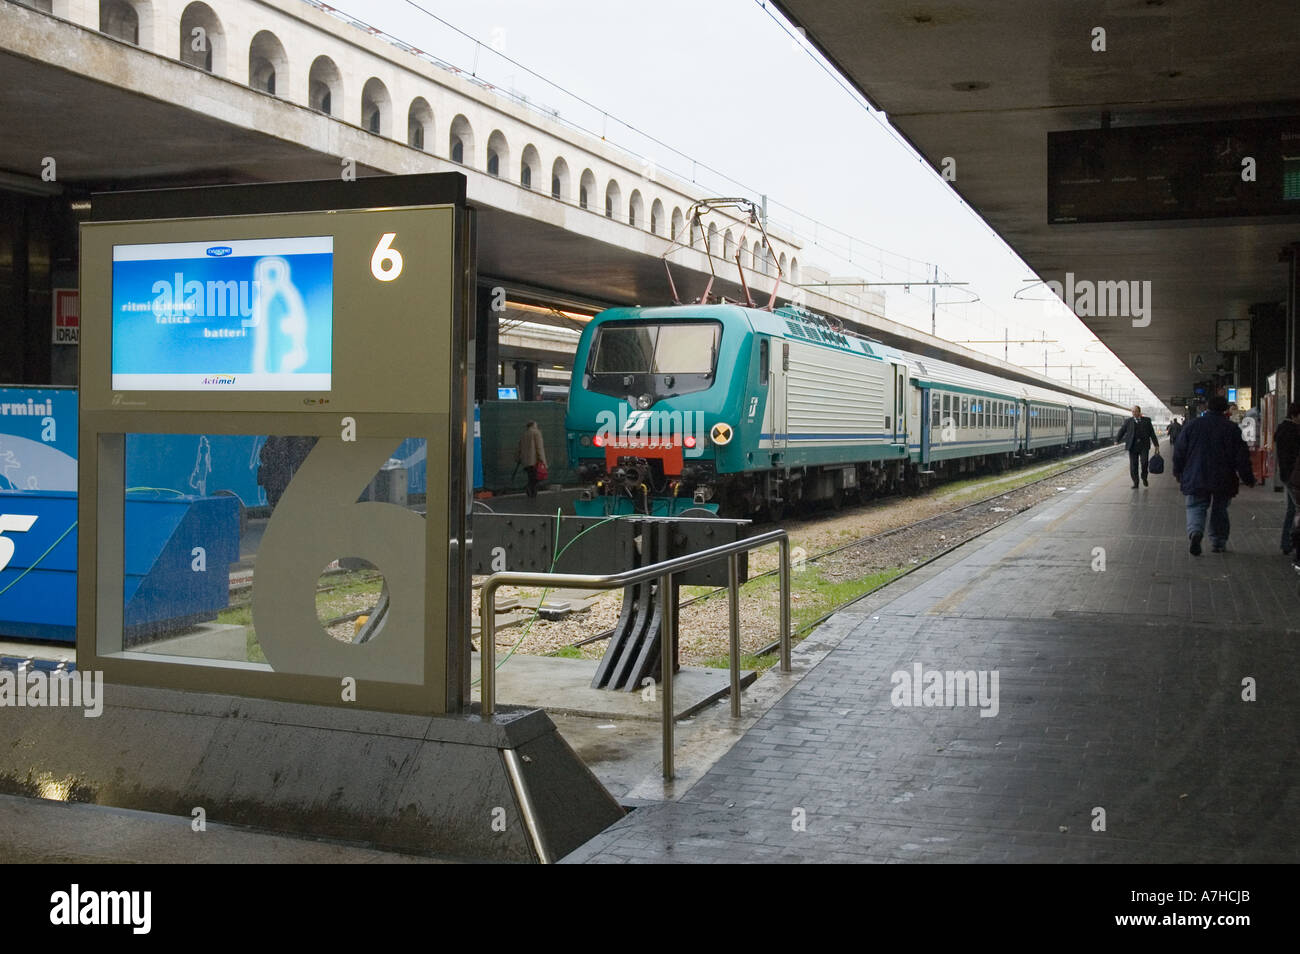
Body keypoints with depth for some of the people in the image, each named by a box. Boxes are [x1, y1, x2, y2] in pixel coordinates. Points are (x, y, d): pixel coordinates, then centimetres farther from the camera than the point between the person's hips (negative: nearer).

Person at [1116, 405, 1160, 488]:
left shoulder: (1147, 420, 11)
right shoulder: (1128, 421, 10)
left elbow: (1152, 433, 11)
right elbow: (1122, 431, 2)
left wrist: (1156, 445, 6)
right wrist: (1117, 440, -14)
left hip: (1144, 446, -1)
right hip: (1133, 446, 1)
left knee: (1144, 462, -17)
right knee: (1133, 465, -3)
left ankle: (1144, 478, 9)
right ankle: (1135, 483, 8)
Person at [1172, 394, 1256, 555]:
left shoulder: (1192, 426, 0)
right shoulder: (1232, 429, -5)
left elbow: (1179, 451, 4)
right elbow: (1242, 456, -4)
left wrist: (1178, 473, 16)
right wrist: (1248, 479, 5)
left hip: (1195, 479, 0)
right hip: (1222, 480, 0)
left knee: (1196, 506, 5)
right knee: (1219, 509, 14)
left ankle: (1195, 531, -23)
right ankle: (1218, 542, 19)